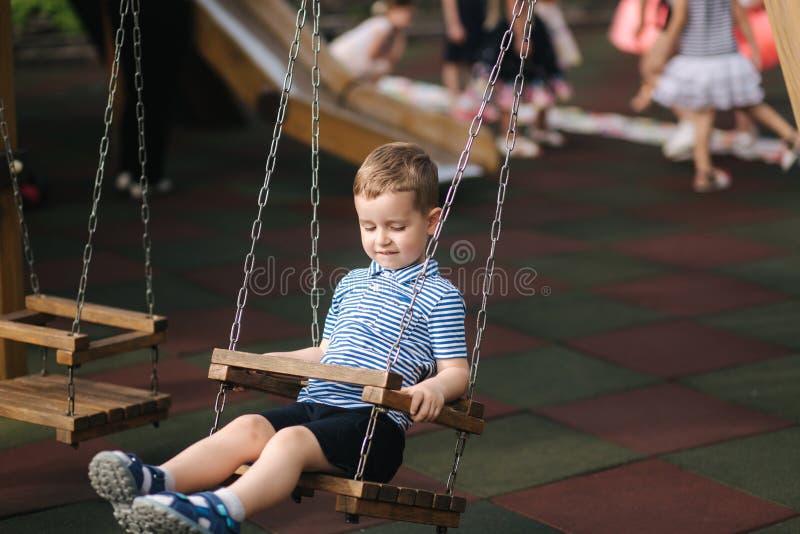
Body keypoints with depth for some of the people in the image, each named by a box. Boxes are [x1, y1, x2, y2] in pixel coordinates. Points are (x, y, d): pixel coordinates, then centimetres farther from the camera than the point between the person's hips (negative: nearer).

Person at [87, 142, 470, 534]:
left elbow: (457, 372, 1)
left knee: (291, 440, -33)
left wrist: (434, 388, -22)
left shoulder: (440, 296, 4)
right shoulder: (351, 284, 26)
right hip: (316, 404, 7)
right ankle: (156, 483, -42)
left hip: (374, 419, -7)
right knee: (248, 427, -22)